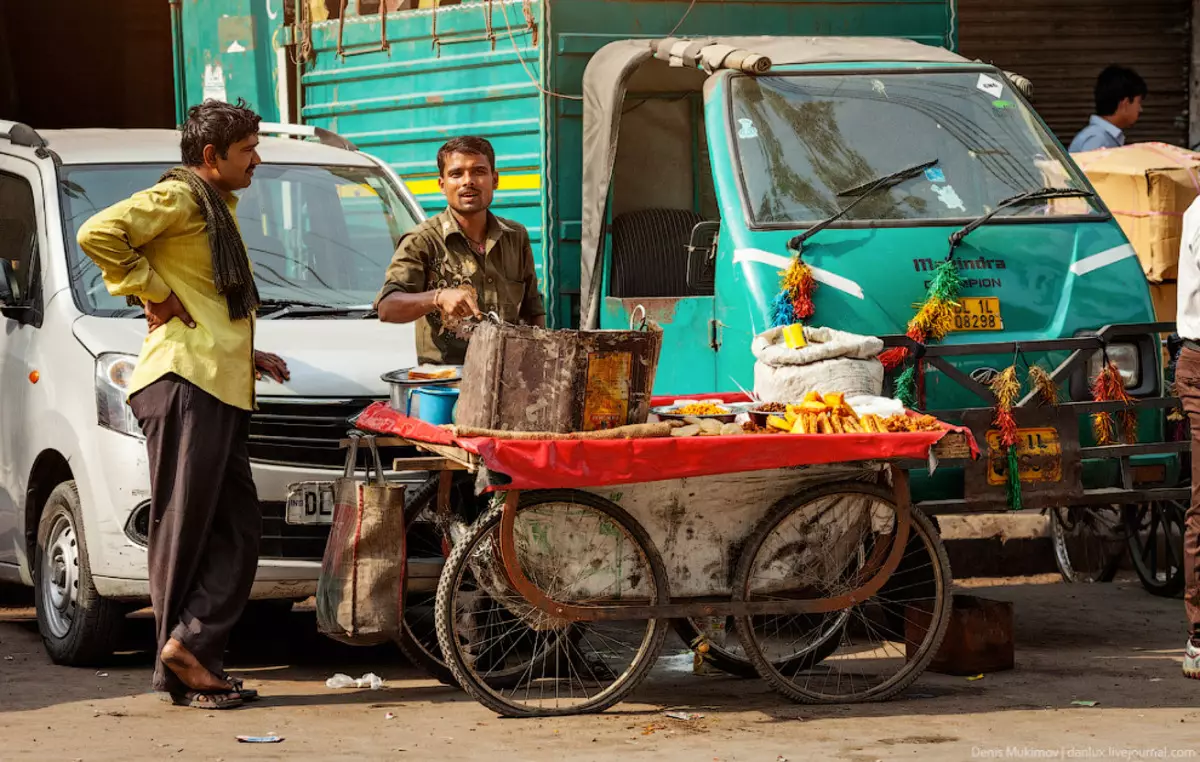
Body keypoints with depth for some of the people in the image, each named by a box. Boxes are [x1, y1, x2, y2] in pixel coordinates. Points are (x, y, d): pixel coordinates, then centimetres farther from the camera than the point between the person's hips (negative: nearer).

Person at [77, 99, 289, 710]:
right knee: (184, 526, -8)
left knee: (237, 529, 4)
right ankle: (182, 655, -7)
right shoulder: (176, 198, -6)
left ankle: (189, 648, -1)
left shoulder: (218, 209, 25)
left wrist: (245, 355, 20)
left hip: (220, 387, 10)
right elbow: (98, 234, -20)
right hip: (184, 381, -10)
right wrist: (150, 292, -14)